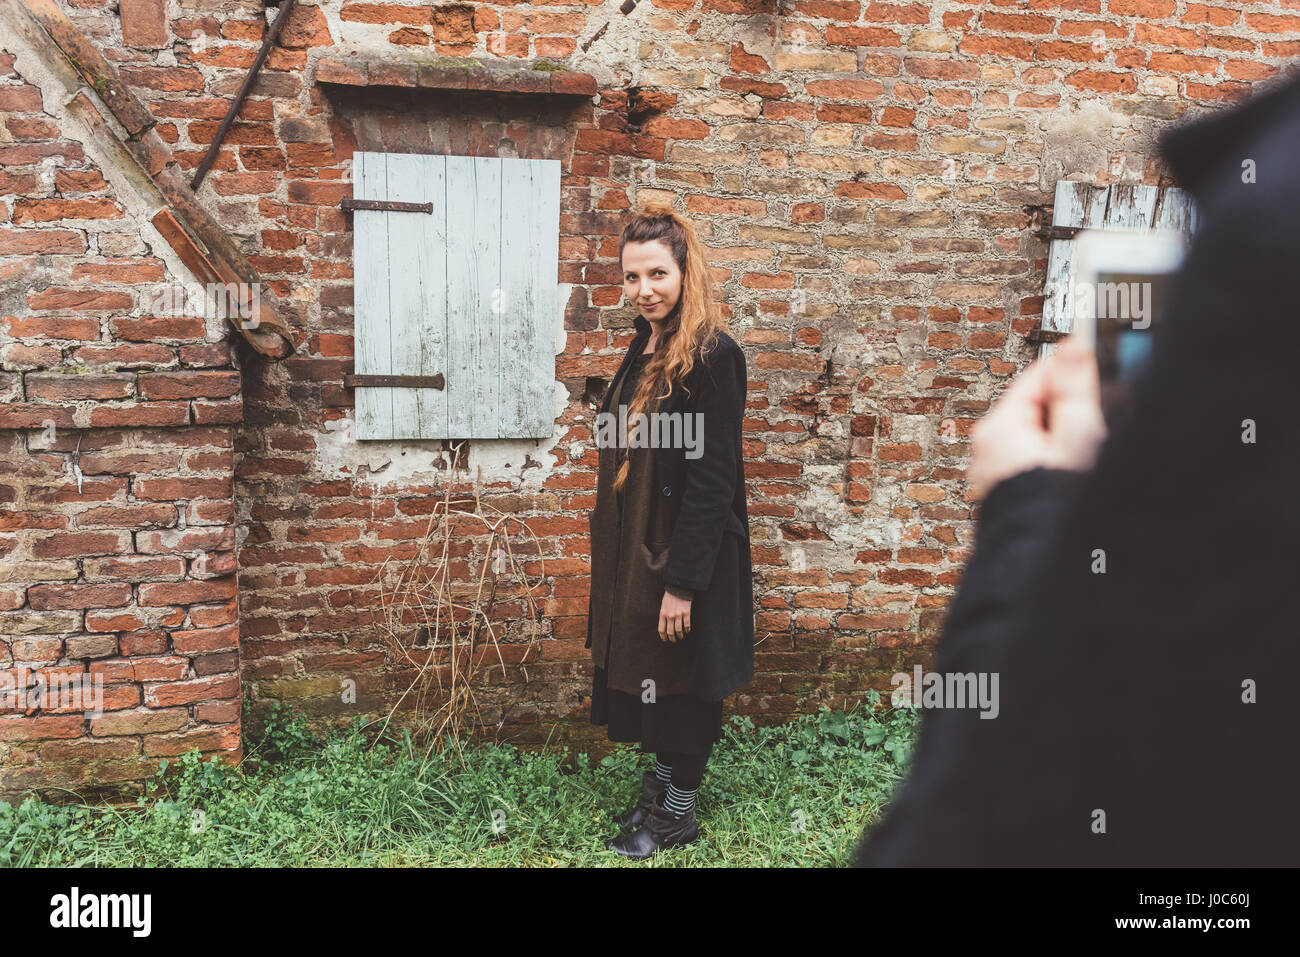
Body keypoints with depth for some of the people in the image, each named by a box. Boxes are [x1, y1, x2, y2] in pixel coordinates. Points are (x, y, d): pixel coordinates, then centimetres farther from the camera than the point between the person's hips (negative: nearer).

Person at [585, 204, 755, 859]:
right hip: (634, 549, 8)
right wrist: (615, 555, 14)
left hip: (684, 556, -8)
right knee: (643, 675, 19)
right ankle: (659, 787, 39)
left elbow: (711, 480, -21)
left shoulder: (711, 356, -19)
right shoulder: (645, 347, 7)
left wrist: (682, 583, -21)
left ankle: (678, 815, 27)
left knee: (681, 684, 8)